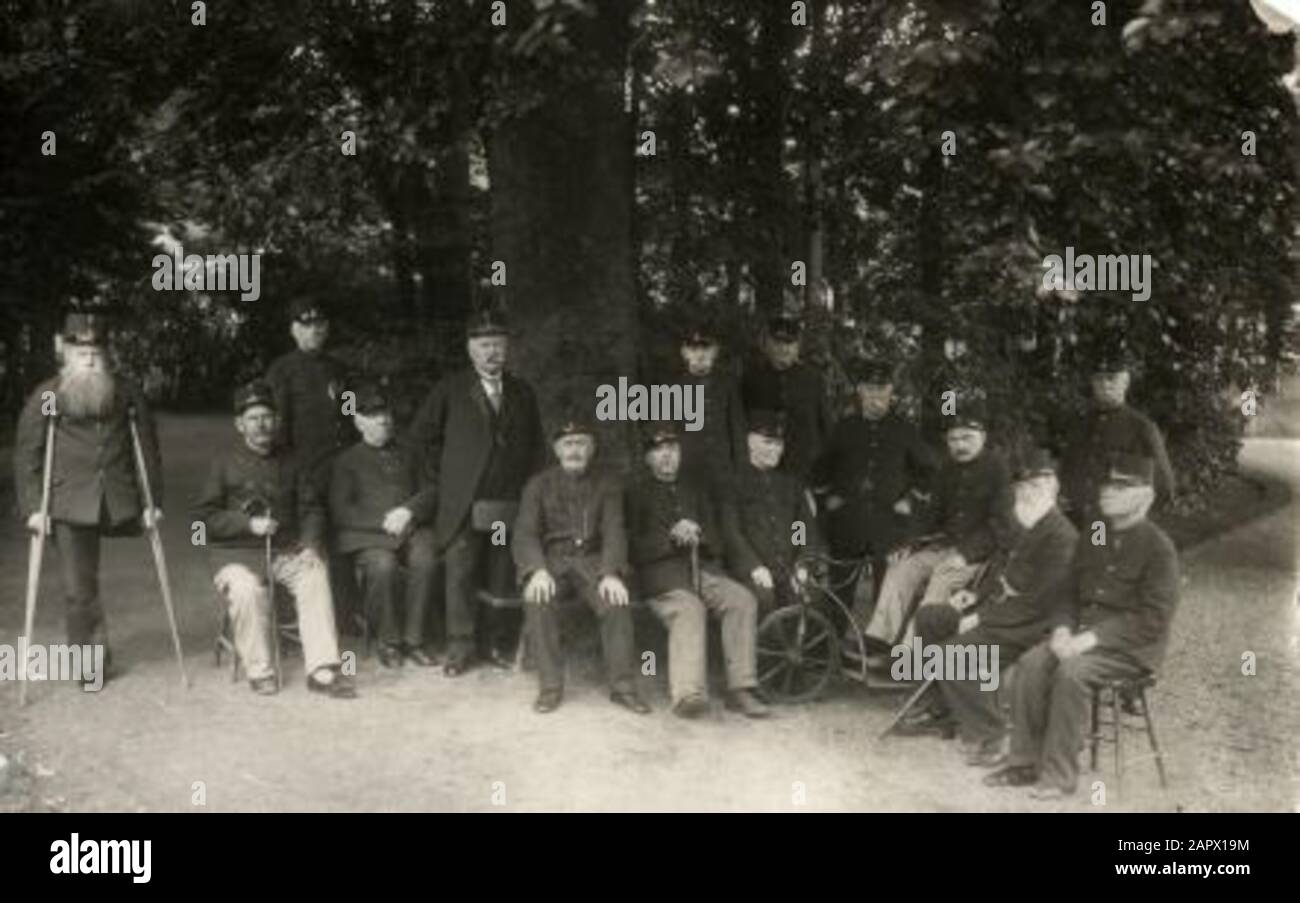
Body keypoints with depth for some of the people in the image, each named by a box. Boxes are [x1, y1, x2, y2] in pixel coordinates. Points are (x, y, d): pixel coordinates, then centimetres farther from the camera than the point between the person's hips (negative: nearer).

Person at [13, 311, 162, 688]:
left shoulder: (127, 393, 6)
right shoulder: (46, 397, 3)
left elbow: (148, 448, 8)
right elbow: (26, 456, 2)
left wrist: (153, 499, 2)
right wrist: (32, 507, -6)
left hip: (118, 501, 0)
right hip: (68, 506, 0)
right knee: (79, 589, 2)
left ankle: (93, 657, 20)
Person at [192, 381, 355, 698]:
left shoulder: (290, 463, 13)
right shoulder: (225, 464, 3)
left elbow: (311, 508, 14)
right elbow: (203, 516, -1)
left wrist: (310, 544, -5)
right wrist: (248, 523, -13)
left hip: (286, 550, 3)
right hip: (236, 552, -2)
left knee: (315, 574, -26)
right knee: (246, 588, -34)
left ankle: (322, 669, -27)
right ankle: (259, 671, -18)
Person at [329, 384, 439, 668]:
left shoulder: (407, 456, 26)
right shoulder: (347, 461, 18)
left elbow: (428, 495, 15)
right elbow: (340, 512, 5)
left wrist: (408, 511, -8)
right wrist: (384, 522, -9)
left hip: (411, 531, 2)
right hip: (367, 537, -2)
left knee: (425, 560, -32)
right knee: (383, 565, -36)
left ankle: (412, 640, -21)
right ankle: (389, 642, -17)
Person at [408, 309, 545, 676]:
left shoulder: (522, 393, 15)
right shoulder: (450, 390, 6)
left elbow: (536, 446, 20)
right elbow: (422, 436, 10)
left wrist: (529, 490, 10)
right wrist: (441, 479, 5)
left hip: (511, 505, 2)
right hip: (464, 504, -2)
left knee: (502, 577, 3)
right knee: (460, 574, -7)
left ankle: (498, 642, 13)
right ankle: (460, 645, 1)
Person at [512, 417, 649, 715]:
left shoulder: (606, 485, 11)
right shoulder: (539, 484, 10)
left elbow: (614, 531, -2)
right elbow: (525, 533, -1)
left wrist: (611, 573, -22)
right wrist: (537, 570, -23)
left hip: (591, 559, 0)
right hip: (552, 558, 0)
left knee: (617, 599, -31)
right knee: (538, 599, -33)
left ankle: (623, 685, -24)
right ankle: (550, 685, -26)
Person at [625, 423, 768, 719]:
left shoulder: (697, 492, 28)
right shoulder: (636, 492, 16)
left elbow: (720, 544, 20)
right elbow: (633, 548, 4)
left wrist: (698, 536, -3)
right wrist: (671, 537, -10)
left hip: (703, 569, 4)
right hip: (663, 574, -4)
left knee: (743, 599, -26)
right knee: (689, 609, -35)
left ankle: (740, 689, -27)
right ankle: (688, 694, -50)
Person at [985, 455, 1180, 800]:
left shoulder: (1158, 547, -9)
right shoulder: (1090, 539, 13)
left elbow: (1154, 619, -16)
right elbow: (1068, 592, 18)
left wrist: (1093, 637, -22)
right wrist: (1063, 629, -5)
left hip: (1132, 645, -6)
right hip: (1083, 632, 7)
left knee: (1071, 672, -31)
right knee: (1031, 663, -19)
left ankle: (1058, 775, -22)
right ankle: (1025, 762, -11)